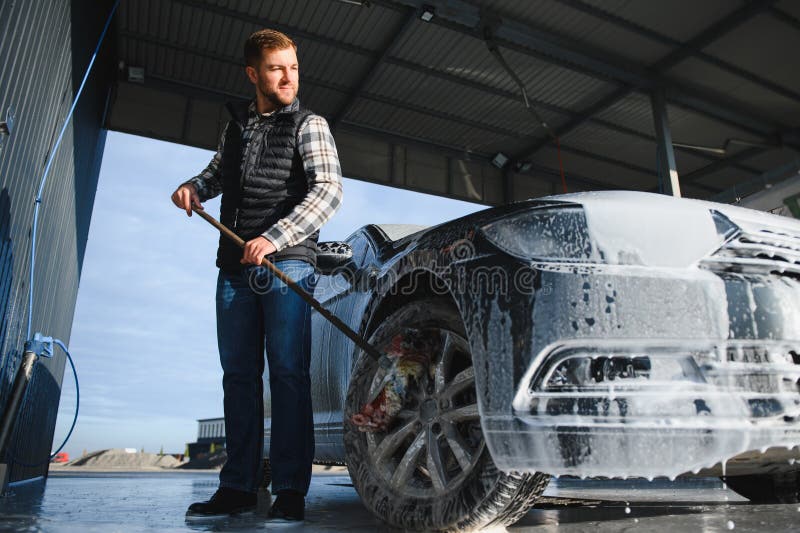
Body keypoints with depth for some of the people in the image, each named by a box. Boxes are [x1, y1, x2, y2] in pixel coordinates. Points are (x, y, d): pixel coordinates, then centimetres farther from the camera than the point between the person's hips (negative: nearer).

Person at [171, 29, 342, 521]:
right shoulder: (237, 124, 18)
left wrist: (274, 238, -22)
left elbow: (329, 190, -12)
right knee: (239, 375, 6)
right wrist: (195, 187, 10)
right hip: (235, 268, 5)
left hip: (288, 264, -5)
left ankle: (291, 489, 3)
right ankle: (239, 487, 15)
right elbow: (220, 170, 33)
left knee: (288, 373, -5)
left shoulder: (309, 125, 2)